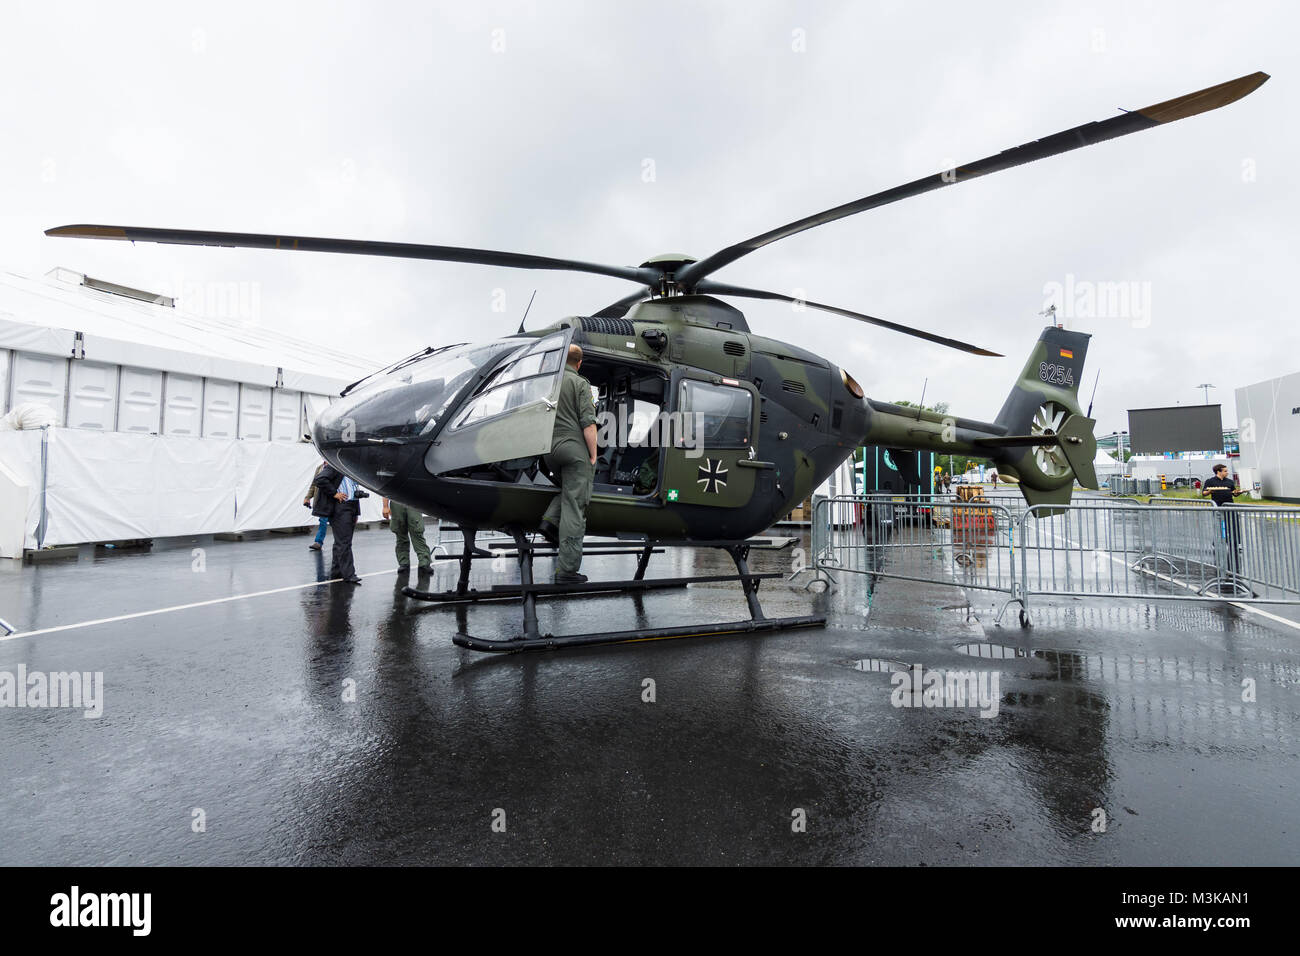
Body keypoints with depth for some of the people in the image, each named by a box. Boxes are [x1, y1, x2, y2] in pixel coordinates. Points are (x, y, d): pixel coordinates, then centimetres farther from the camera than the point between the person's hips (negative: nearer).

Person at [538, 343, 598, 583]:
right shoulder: (580, 383, -4)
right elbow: (588, 423, -11)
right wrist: (593, 456, -6)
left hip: (549, 450, 6)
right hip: (574, 448, -6)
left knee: (568, 489, 31)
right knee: (574, 508, -4)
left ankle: (550, 520, 5)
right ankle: (567, 570, -5)